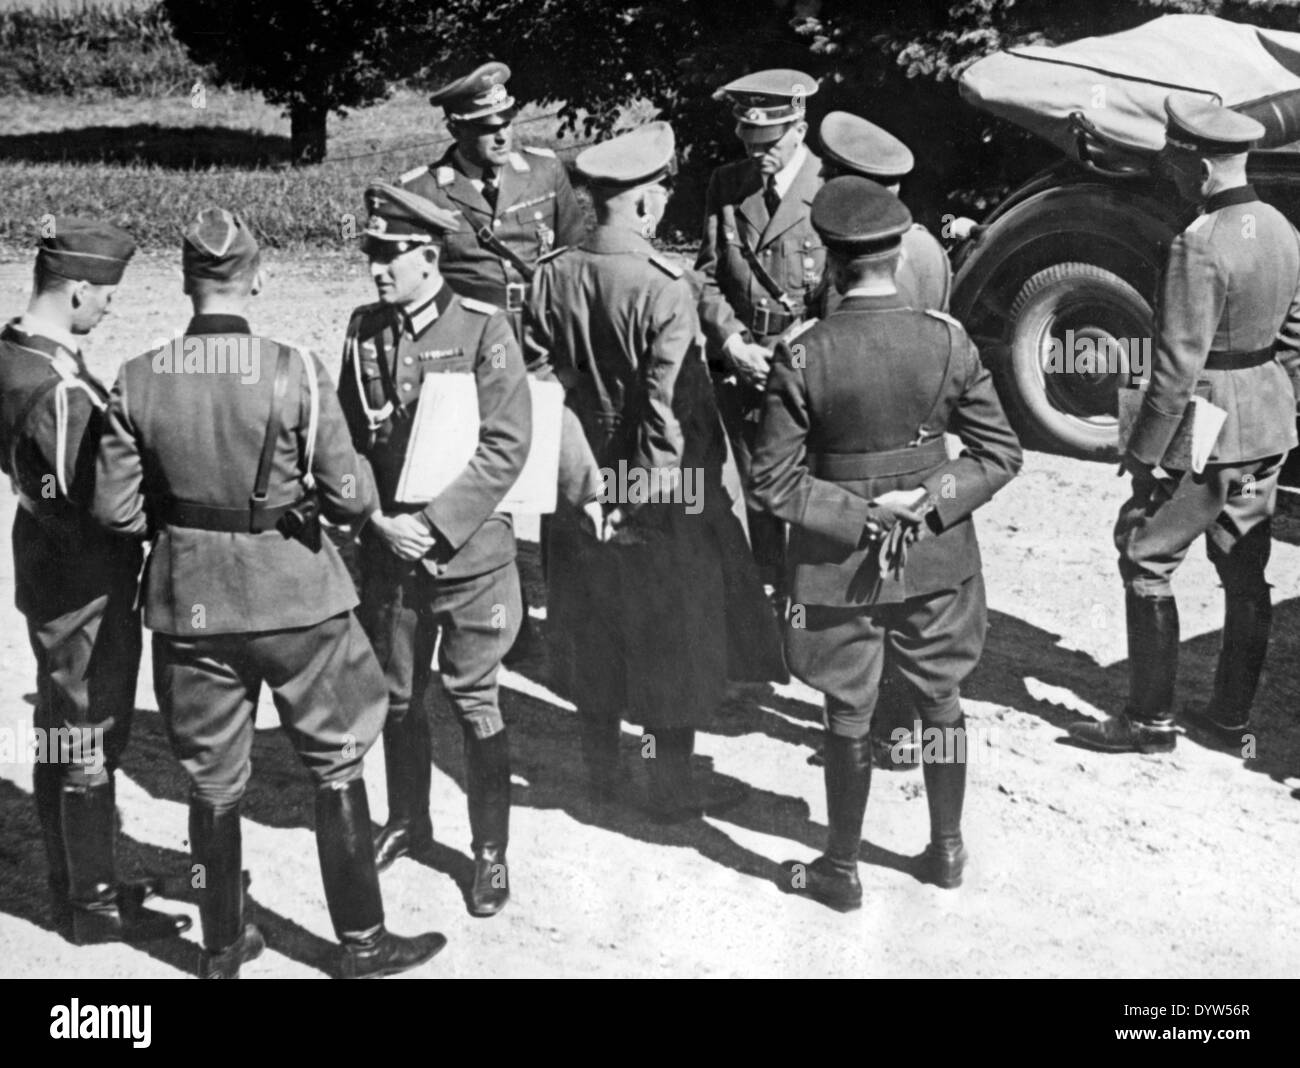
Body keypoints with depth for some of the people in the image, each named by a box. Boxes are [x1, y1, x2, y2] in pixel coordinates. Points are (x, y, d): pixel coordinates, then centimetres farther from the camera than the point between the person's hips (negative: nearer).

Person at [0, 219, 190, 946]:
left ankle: (81, 885, 35)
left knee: (65, 740, 20)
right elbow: (94, 507, -24)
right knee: (89, 746, 4)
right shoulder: (62, 393, -27)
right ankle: (94, 907, 18)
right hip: (84, 587, -10)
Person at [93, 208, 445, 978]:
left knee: (214, 784, 16)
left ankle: (224, 948, 30)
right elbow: (349, 497, -13)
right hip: (295, 596, -2)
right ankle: (362, 944, 23)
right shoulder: (294, 371, -15)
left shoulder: (139, 381, -7)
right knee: (338, 769, 14)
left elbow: (115, 508, -3)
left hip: (191, 603, 3)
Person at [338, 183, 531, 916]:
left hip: (470, 551, -4)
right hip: (390, 550, 4)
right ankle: (408, 821, 36)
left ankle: (492, 850, 17)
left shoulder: (483, 328, -10)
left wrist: (436, 524, -17)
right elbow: (347, 439, 6)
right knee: (397, 698, 16)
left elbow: (506, 447, -13)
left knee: (475, 703, 3)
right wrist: (381, 519, -7)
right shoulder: (365, 329, 2)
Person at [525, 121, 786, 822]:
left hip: (586, 490, 5)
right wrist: (678, 493, -9)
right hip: (659, 499, -5)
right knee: (672, 636, 9)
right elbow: (672, 406, -20)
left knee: (593, 632, 18)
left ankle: (600, 772, 31)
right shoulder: (664, 288, -21)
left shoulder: (553, 276, -5)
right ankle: (671, 787, 19)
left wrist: (584, 475, 3)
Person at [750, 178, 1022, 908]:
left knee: (850, 720, 12)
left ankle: (843, 870, 26)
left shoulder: (803, 356, -17)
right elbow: (1001, 456, -6)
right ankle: (948, 849, 35)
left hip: (840, 564, -2)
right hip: (938, 558, 2)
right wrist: (929, 500, -7)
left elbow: (775, 481, -15)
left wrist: (858, 519, -10)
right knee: (942, 703, 20)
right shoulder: (947, 340, -11)